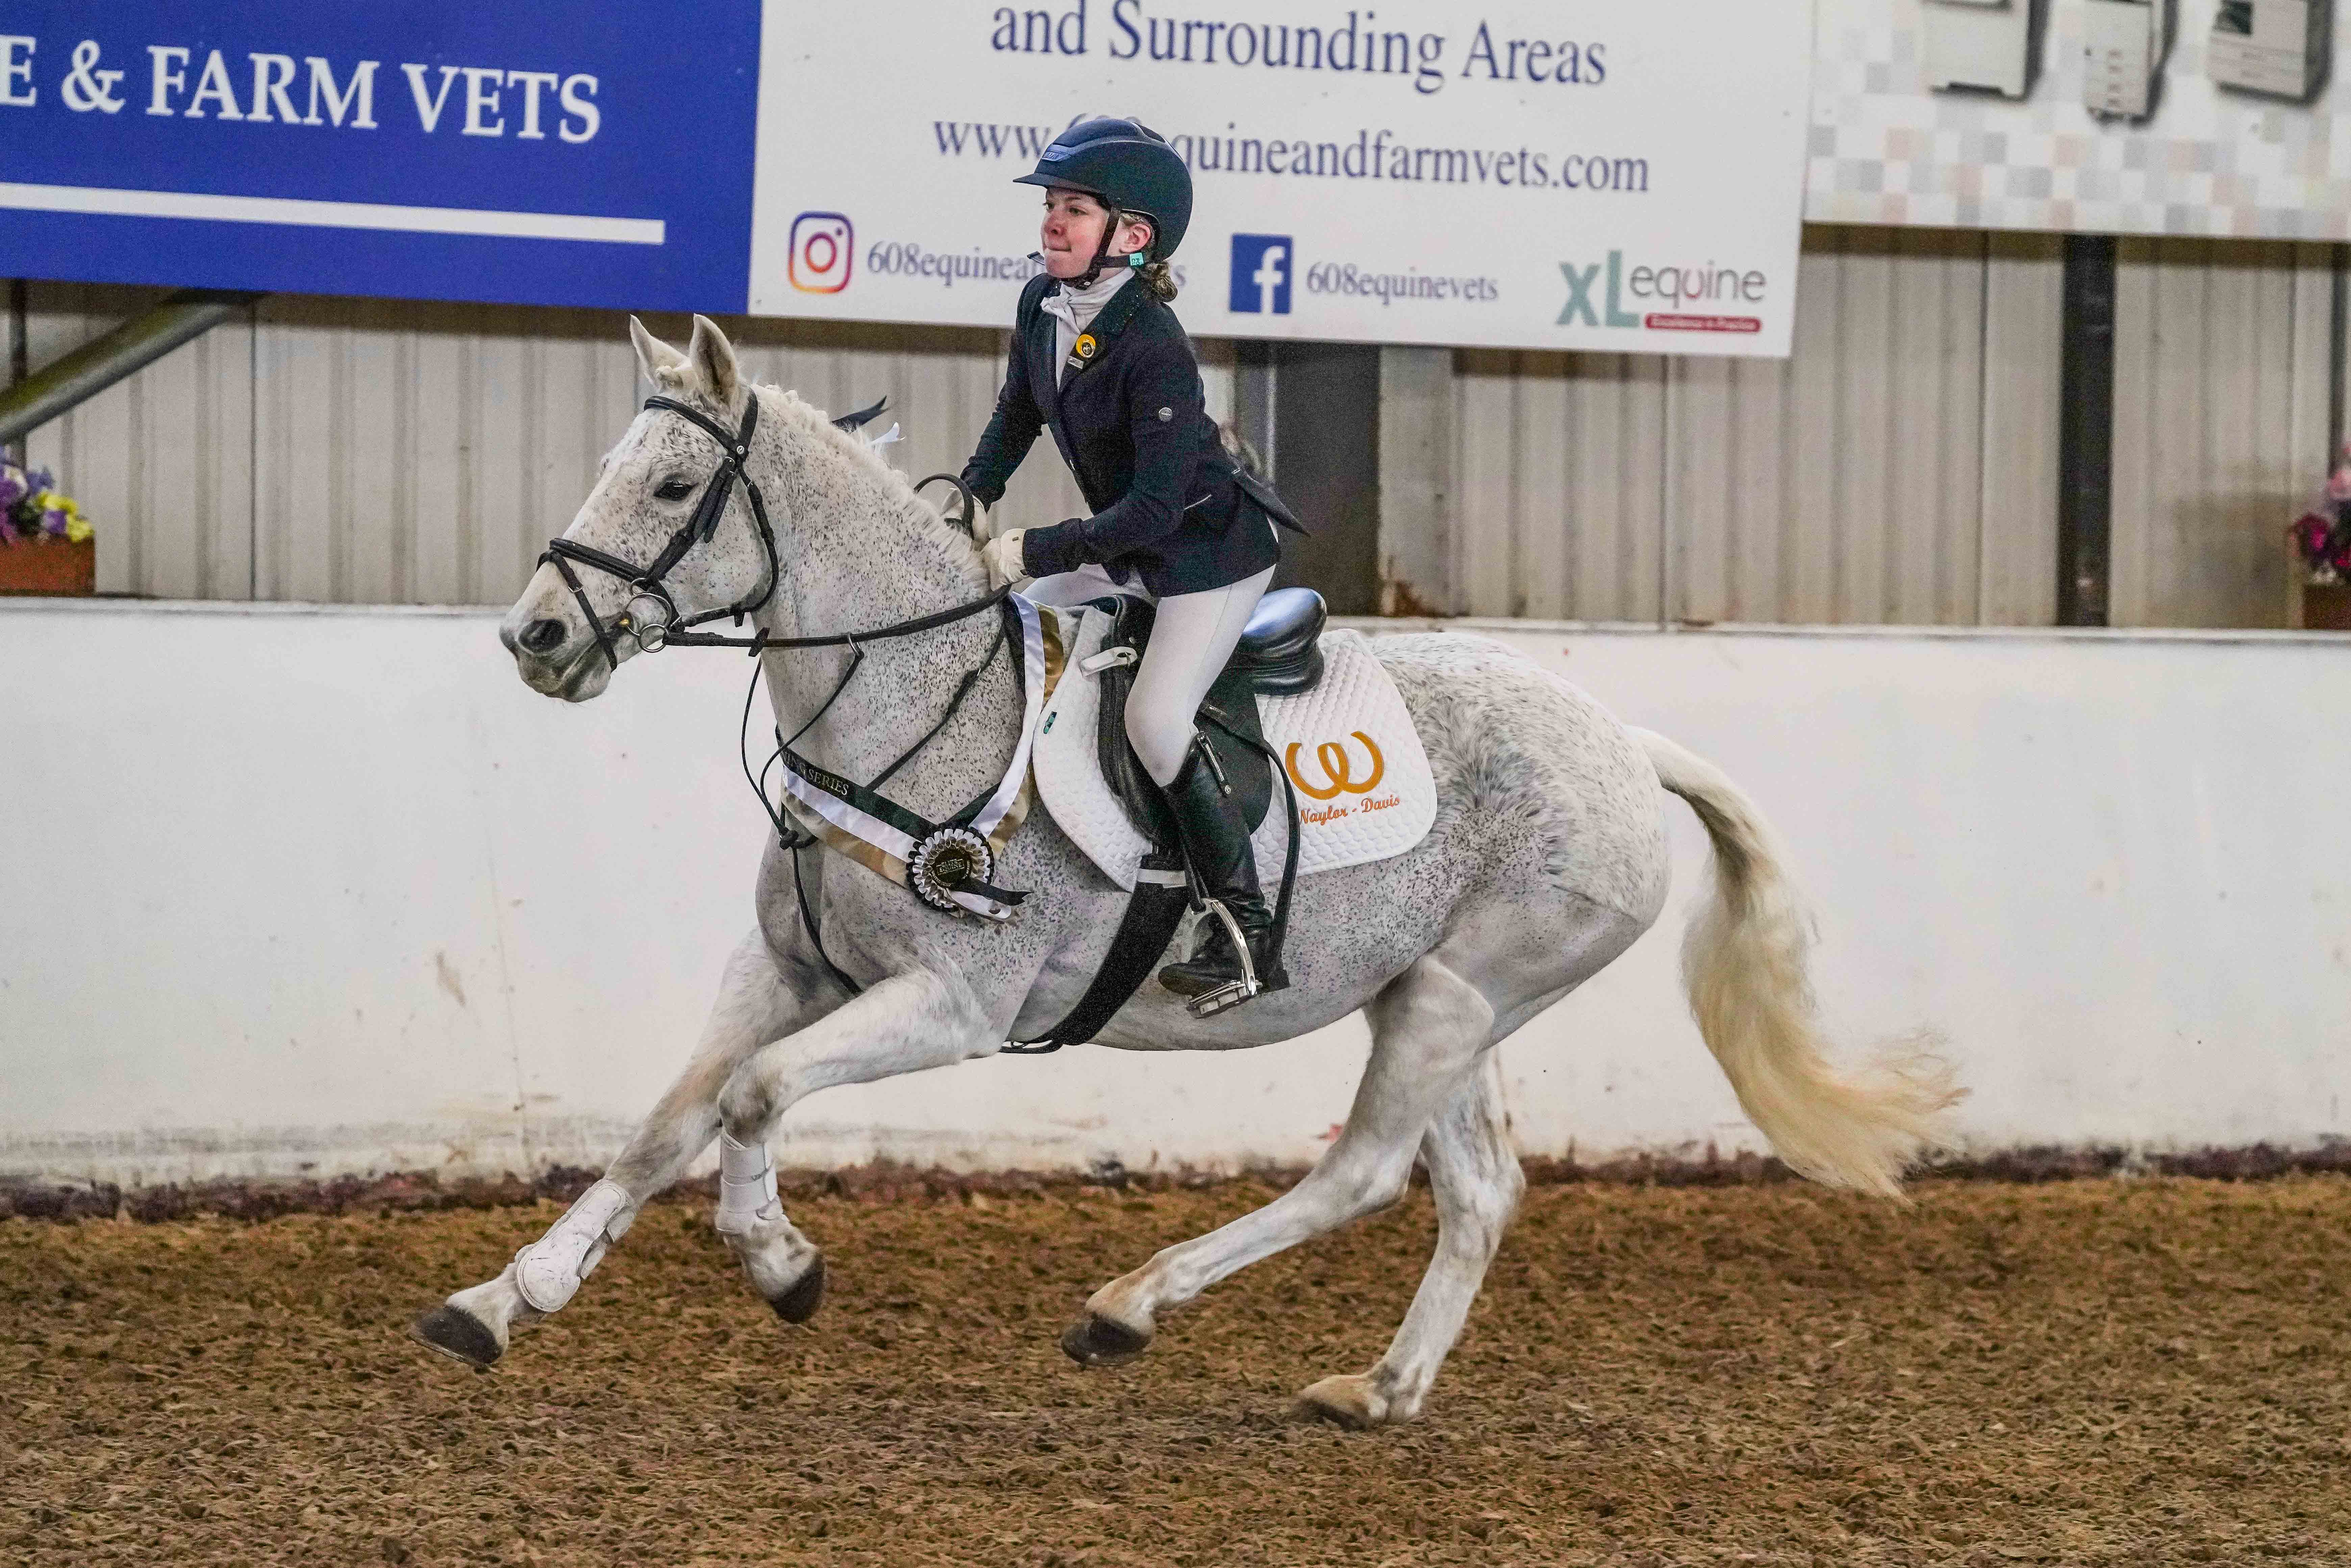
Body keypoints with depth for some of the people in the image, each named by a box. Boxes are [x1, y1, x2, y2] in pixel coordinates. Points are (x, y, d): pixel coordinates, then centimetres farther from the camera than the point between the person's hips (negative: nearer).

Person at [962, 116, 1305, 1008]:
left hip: (1213, 547, -9)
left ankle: (1249, 937, -14)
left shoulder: (1154, 348, -30)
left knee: (1157, 717, -19)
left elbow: (1153, 507, -32)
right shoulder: (1043, 306, -5)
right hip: (1130, 547, 9)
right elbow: (1015, 420, 12)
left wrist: (1033, 554, -31)